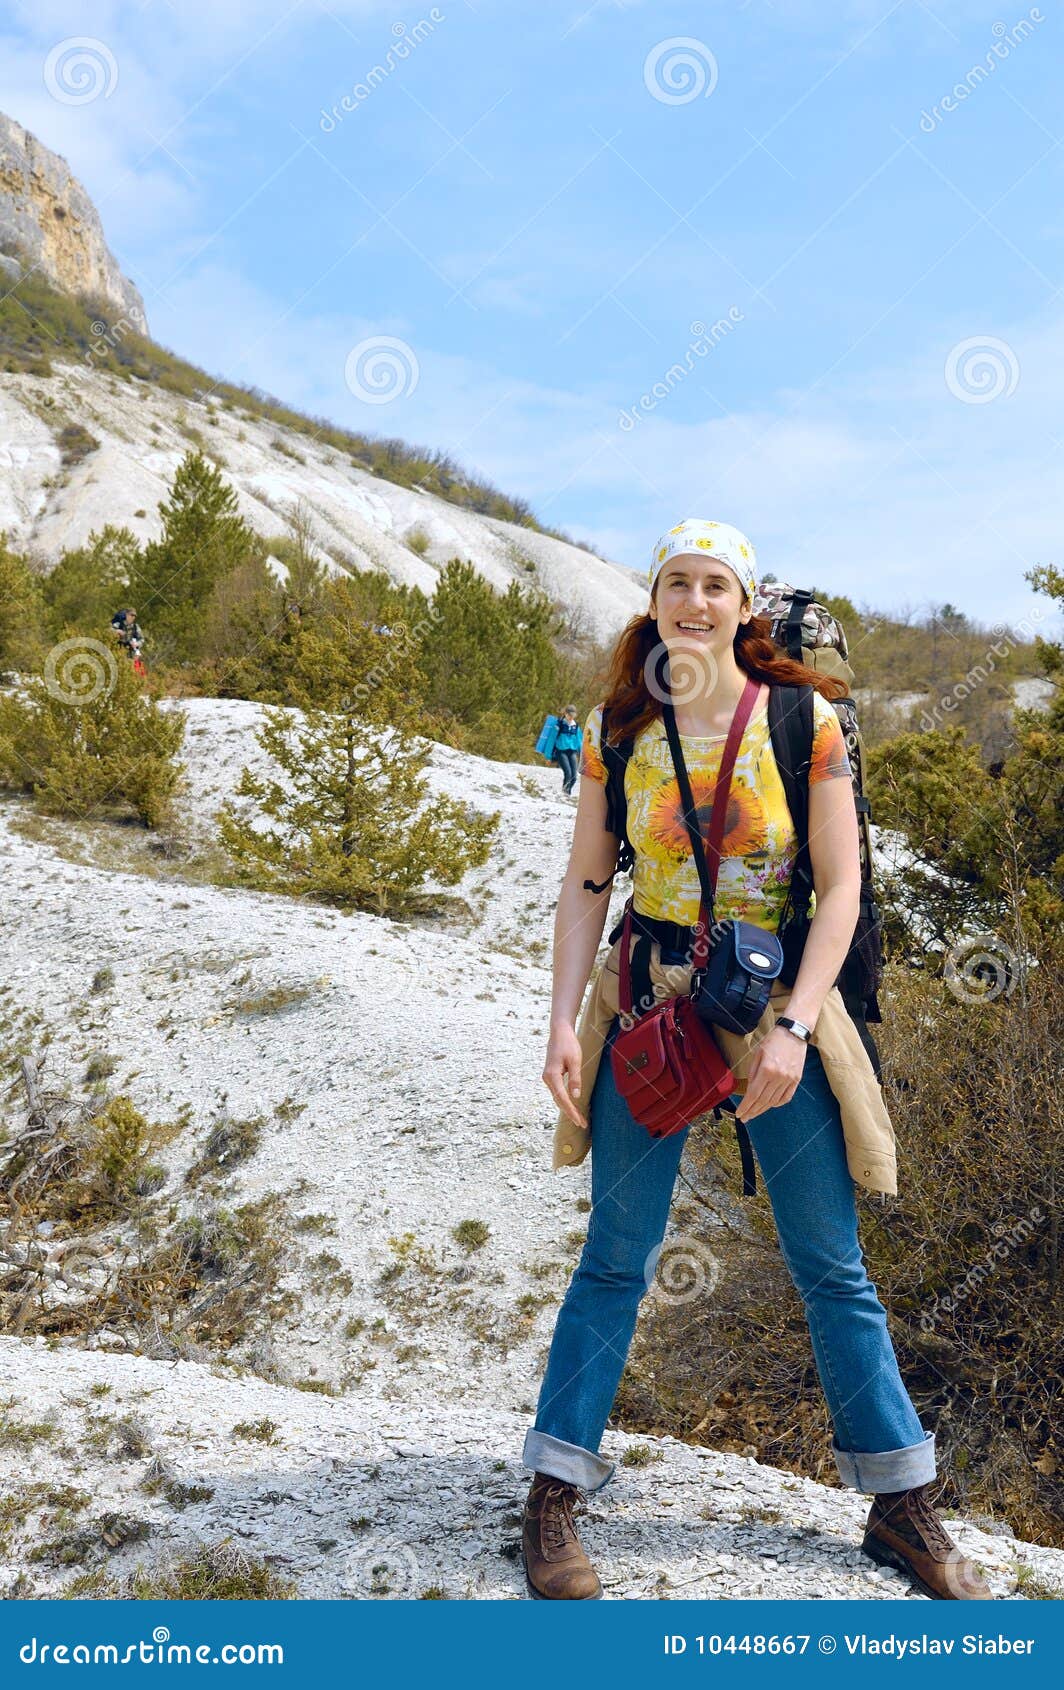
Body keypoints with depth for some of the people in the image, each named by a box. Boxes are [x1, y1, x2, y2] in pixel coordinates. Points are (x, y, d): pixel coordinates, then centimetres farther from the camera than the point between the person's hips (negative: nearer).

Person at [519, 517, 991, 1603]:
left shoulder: (804, 722, -5)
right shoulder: (619, 733, 1)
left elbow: (840, 889, -6)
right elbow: (585, 885, 3)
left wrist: (792, 1026, -16)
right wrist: (563, 1021, -7)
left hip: (777, 1009, 0)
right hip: (648, 1006, 1)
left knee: (832, 1268, 6)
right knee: (617, 1258, 3)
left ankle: (901, 1507, 20)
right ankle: (552, 1498, 14)